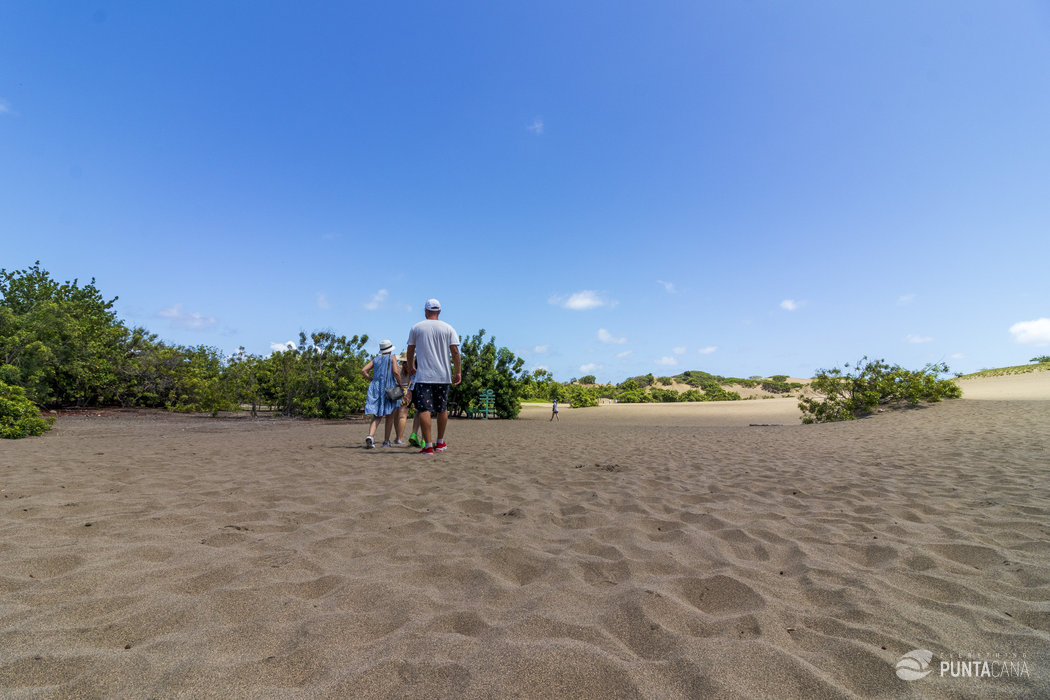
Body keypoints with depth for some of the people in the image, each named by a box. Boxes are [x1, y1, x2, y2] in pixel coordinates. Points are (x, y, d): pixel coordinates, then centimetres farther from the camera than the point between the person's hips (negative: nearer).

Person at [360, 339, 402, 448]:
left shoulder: (375, 359, 14)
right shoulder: (392, 357, 2)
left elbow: (363, 371, 5)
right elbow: (396, 372, -13)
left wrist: (372, 380, 13)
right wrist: (400, 384, -3)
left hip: (375, 388, 4)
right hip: (389, 389, -4)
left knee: (376, 416, 4)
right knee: (390, 416, 10)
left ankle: (370, 436, -21)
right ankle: (386, 441, 12)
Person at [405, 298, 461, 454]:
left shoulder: (416, 328, 4)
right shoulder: (448, 329, 4)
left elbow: (410, 350, 11)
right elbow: (455, 351, -3)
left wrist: (410, 366, 27)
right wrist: (457, 372, 1)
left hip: (423, 376, -2)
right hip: (443, 376, 2)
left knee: (424, 410, -4)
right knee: (442, 409, 14)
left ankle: (428, 446, -9)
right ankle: (440, 443, 24)